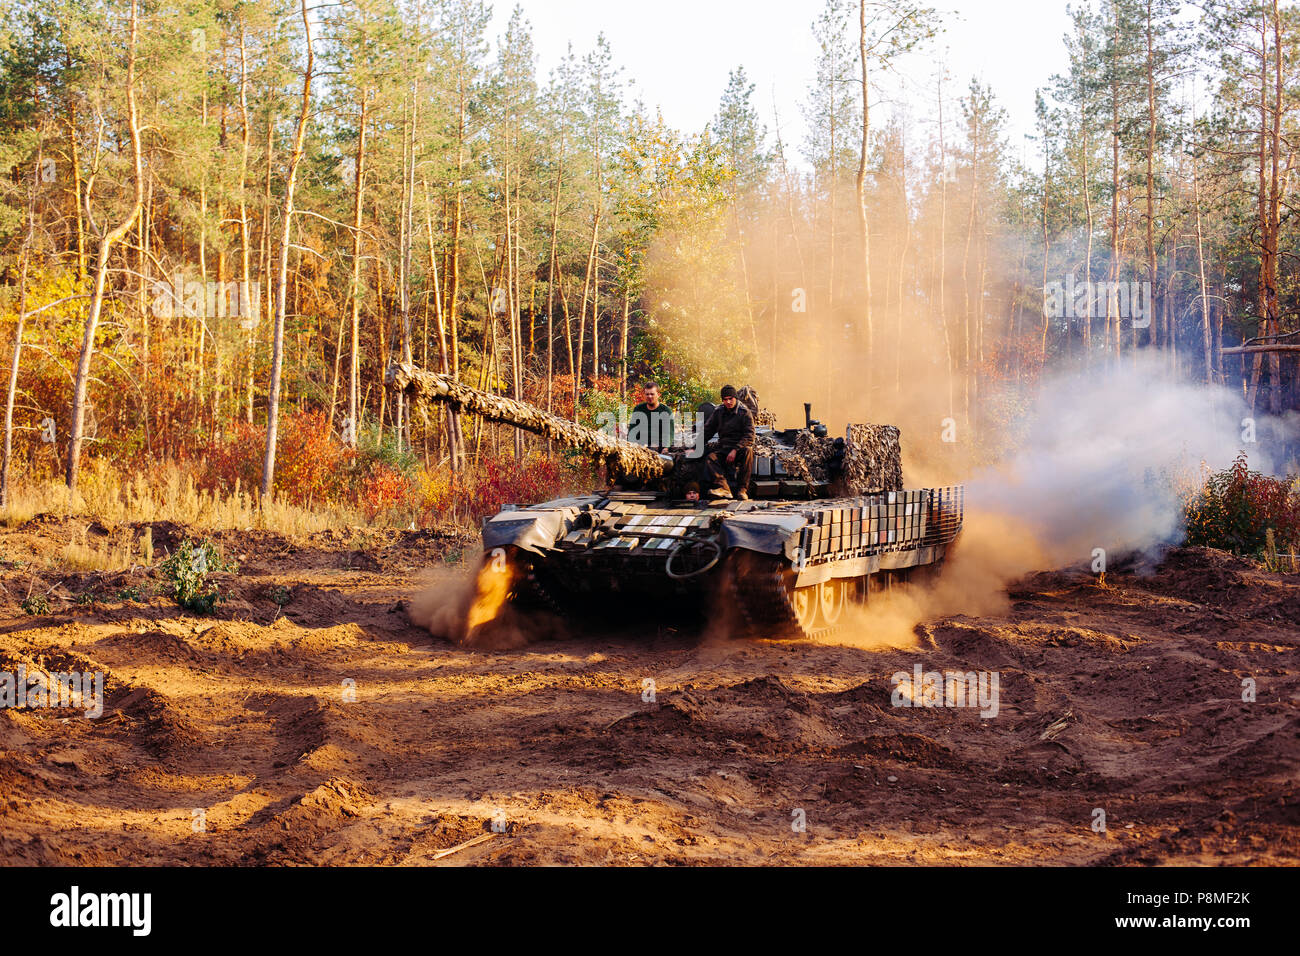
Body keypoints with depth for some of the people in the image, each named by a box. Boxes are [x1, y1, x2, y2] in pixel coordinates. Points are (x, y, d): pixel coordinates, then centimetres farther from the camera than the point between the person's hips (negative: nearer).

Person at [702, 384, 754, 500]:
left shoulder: (744, 412, -1)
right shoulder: (718, 412, 11)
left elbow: (749, 436, -8)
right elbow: (707, 431, 17)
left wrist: (735, 450, -20)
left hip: (741, 447, -3)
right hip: (724, 448, 3)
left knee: (748, 451, -37)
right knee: (710, 458, -27)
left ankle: (742, 489, -35)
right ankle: (723, 488, -46)